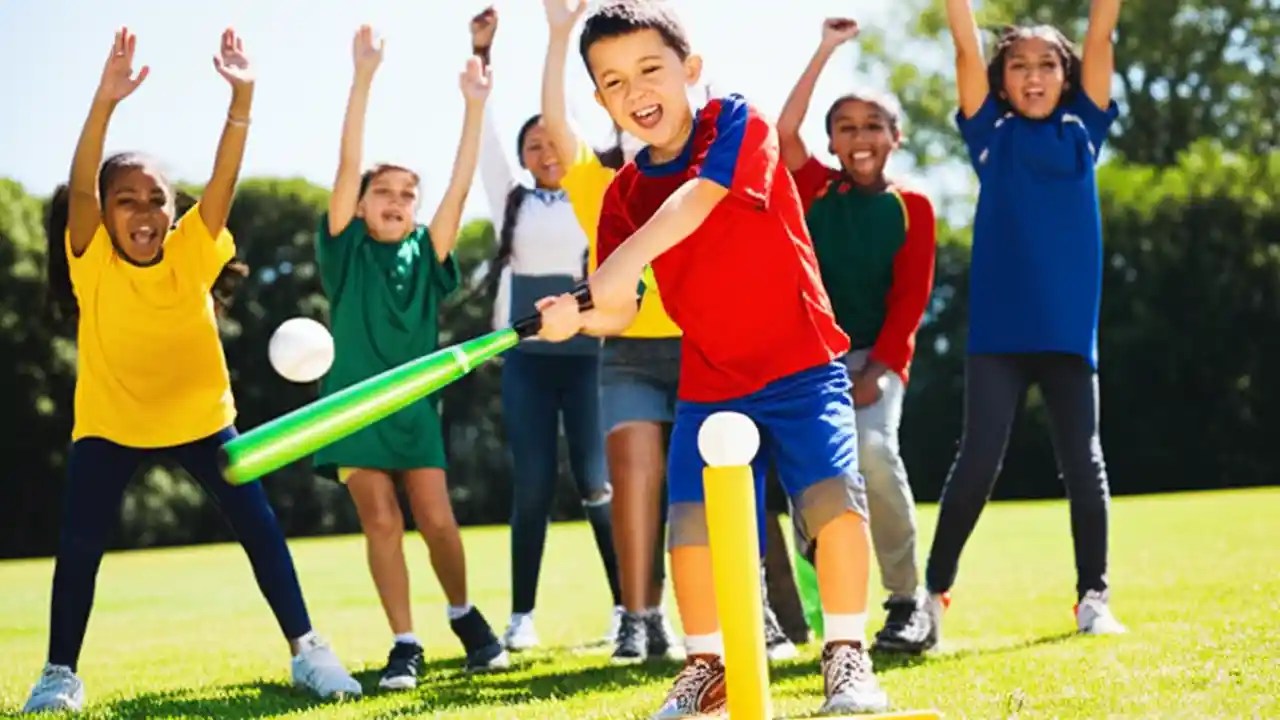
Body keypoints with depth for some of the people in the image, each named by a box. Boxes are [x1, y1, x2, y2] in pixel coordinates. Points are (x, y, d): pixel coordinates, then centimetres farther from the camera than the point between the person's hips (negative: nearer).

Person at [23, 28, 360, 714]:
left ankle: (306, 649, -1)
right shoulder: (91, 259, -19)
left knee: (258, 523, -8)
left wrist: (242, 97, -41)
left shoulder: (191, 250, -15)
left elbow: (224, 177, -27)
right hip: (109, 422, -1)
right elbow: (80, 184, -35)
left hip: (200, 416, 1)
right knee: (78, 541, -7)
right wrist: (106, 100, -49)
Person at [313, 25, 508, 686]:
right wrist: (364, 77, -18)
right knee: (381, 522, -5)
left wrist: (474, 108, -12)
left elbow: (460, 186, -4)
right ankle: (404, 644, 4)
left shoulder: (426, 254, 5)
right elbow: (347, 165, -10)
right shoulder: (346, 250, 0)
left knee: (437, 521, -3)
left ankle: (464, 615, 22)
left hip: (416, 403, 1)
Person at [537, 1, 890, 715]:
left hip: (800, 360, -4)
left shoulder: (738, 123, -9)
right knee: (693, 521, -1)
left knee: (834, 494, -18)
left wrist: (625, 263, -41)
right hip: (709, 381, 4)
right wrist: (578, 316, -23)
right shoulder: (624, 194, 3)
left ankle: (847, 658, -2)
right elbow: (620, 313, 0)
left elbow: (696, 198, -28)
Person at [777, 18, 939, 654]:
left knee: (872, 449, -27)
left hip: (878, 356, -2)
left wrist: (874, 373, -13)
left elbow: (911, 300, -2)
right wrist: (826, 51, -7)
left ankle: (908, 600, -15)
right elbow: (784, 131, -8)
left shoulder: (912, 207, 4)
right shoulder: (816, 190, 8)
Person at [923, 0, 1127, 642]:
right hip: (999, 327, -1)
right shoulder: (991, 134, 8)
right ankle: (933, 593, 7)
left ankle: (1093, 598, 11)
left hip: (1069, 328, 2)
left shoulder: (1081, 131, 11)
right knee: (977, 461, -3)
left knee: (1083, 462, 4)